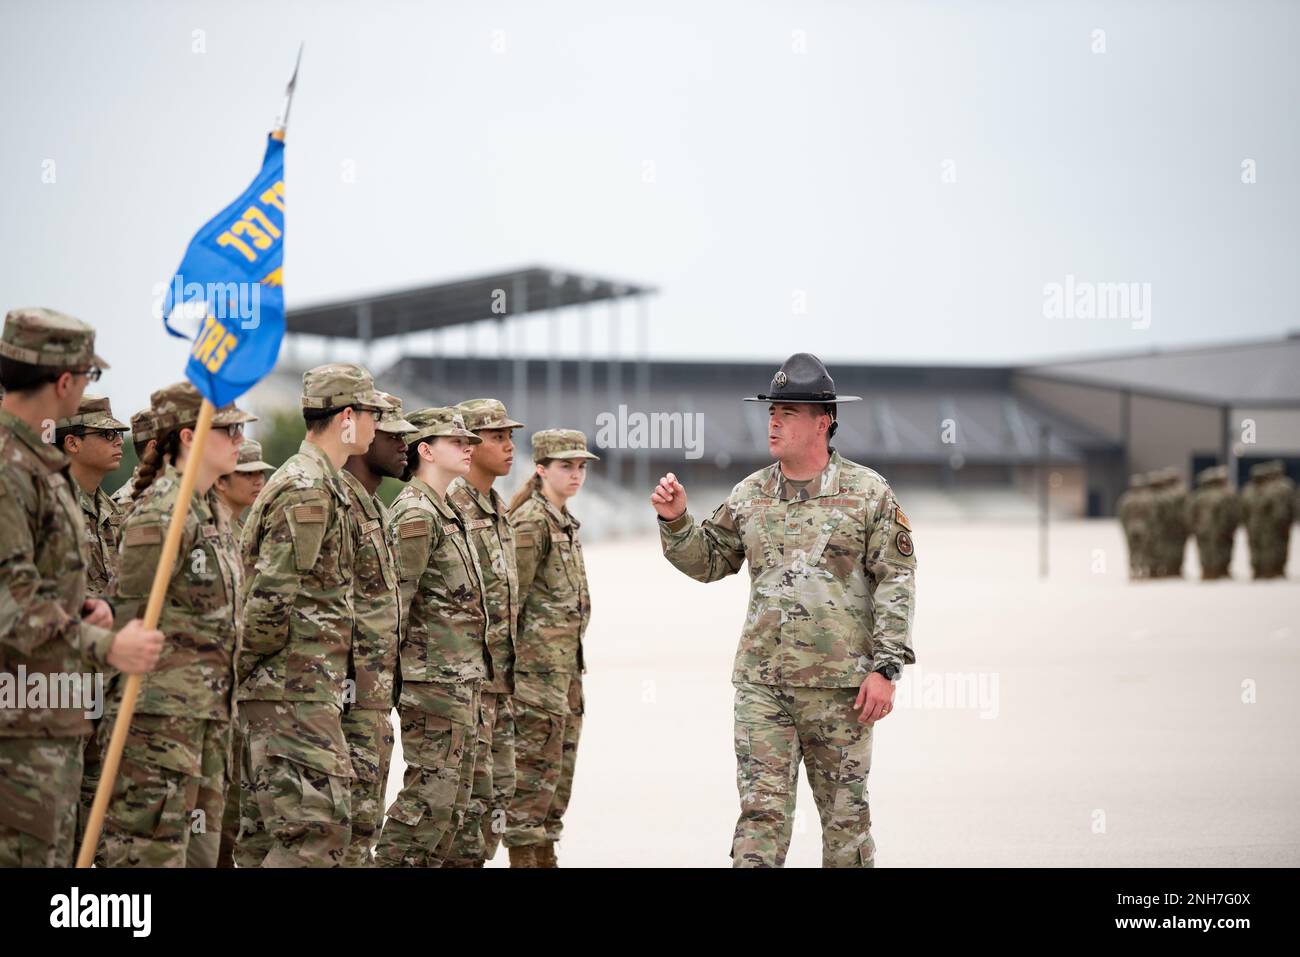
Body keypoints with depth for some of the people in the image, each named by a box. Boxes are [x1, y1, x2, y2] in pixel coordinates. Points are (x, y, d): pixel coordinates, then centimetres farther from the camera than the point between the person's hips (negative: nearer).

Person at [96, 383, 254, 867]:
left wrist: (219, 703, 18)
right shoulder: (161, 510, -13)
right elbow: (131, 612, -13)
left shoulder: (212, 510, 16)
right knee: (152, 846, -8)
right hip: (163, 712, -9)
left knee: (199, 847, 10)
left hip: (207, 713, 9)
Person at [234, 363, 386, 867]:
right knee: (320, 824, -13)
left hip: (289, 690, 11)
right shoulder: (308, 490, -15)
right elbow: (272, 597, -21)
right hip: (295, 688, -11)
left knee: (268, 828, 11)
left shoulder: (316, 482, 19)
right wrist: (249, 666, -9)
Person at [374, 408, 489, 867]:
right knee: (431, 792, -9)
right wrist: (386, 669, -19)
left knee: (454, 796, 12)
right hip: (434, 675, -10)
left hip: (461, 677, 10)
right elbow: (394, 597, -18)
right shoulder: (416, 513, -13)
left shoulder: (444, 511, 19)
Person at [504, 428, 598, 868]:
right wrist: (506, 662, -18)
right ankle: (523, 855, -4)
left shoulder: (564, 521, 15)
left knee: (561, 765, 12)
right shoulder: (531, 522, -12)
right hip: (537, 663, -9)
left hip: (565, 663, 9)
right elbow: (510, 598, -16)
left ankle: (545, 854, 18)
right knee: (535, 765, -8)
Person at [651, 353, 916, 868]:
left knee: (846, 811, 8)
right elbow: (708, 561, 17)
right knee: (761, 808, -2)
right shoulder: (750, 495, 9)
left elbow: (896, 582, -5)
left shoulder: (868, 492, -2)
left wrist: (885, 669, -11)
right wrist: (675, 520, -1)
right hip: (761, 684, 3)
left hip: (840, 685, -2)